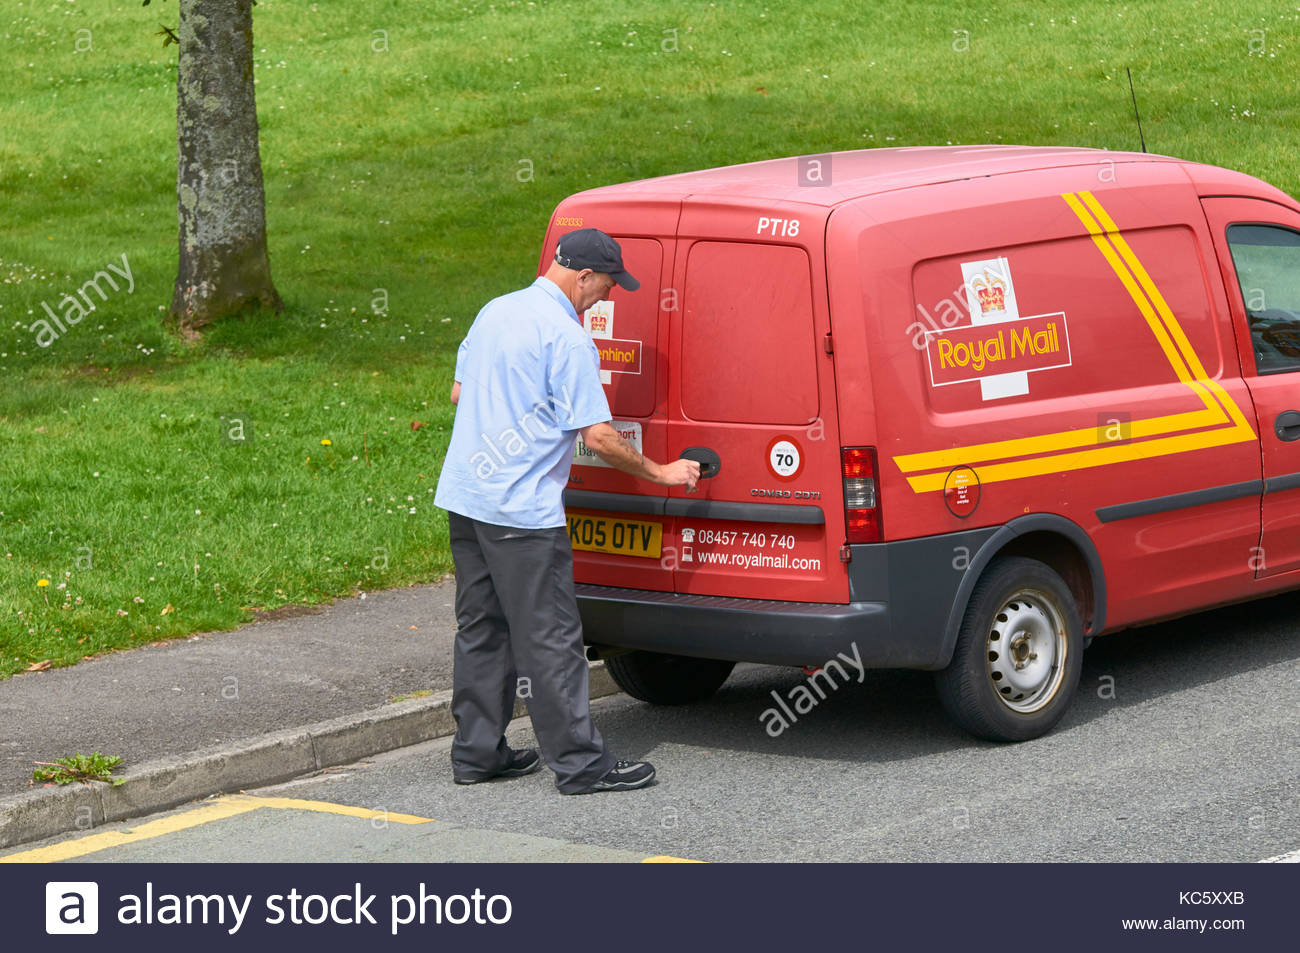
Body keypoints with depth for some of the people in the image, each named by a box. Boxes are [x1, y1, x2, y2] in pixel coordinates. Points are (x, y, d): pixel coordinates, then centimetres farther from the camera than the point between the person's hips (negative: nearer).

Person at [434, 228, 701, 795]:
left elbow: (459, 392, 22)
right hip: (522, 509, -9)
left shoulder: (495, 311, 13)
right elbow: (598, 435, -16)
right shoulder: (566, 338, -14)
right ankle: (580, 764, 0)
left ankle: (476, 753, 19)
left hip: (464, 494, 9)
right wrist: (660, 473, -4)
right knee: (549, 638, -4)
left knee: (481, 629, 14)